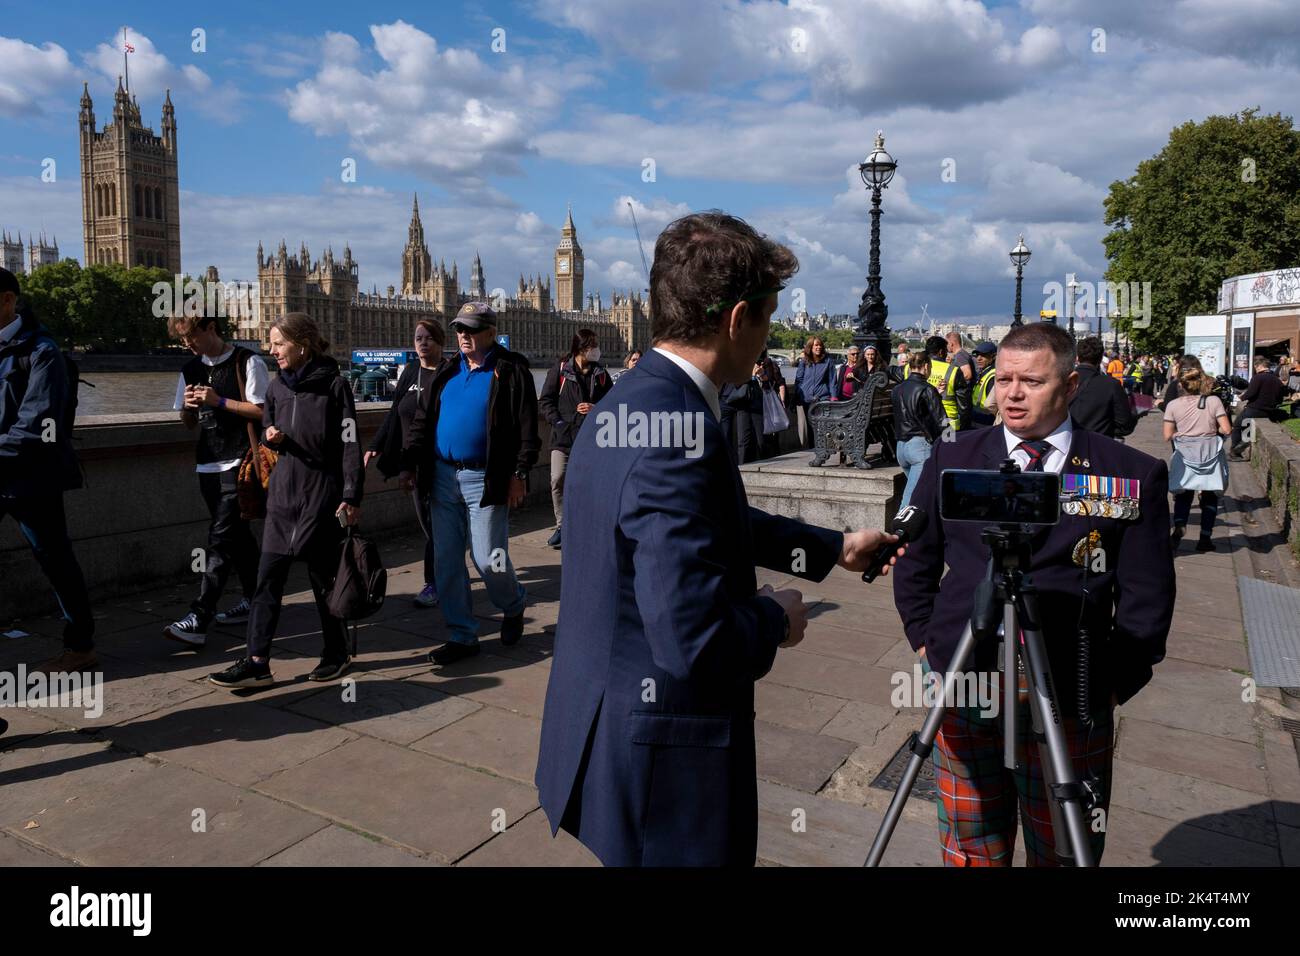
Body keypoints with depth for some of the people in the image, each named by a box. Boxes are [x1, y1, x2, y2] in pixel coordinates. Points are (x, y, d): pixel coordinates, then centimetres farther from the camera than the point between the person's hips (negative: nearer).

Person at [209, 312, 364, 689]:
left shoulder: (333, 385, -8)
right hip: (283, 495, 5)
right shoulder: (277, 387, 9)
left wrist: (351, 496, -15)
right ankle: (257, 662, 7)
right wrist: (272, 437, -2)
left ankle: (337, 654, 22)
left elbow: (349, 444, -10)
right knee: (268, 578, 2)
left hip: (322, 496, -5)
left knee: (323, 578, 5)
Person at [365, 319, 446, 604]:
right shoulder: (410, 372, 11)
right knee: (426, 520, 11)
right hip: (417, 462, 6)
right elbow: (394, 414, 16)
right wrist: (375, 446, 12)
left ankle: (434, 584, 6)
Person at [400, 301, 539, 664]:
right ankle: (461, 636, 17)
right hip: (444, 477, 6)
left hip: (485, 480, -6)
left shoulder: (511, 371, -5)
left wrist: (519, 474, -14)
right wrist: (409, 464, 8)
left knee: (488, 560, -4)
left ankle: (514, 606, 27)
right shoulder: (448, 372, 13)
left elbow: (527, 428, -9)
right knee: (446, 562, 6)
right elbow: (423, 420, 15)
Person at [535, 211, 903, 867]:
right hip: (664, 765, -9)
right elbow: (695, 639, -31)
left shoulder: (625, 403, 3)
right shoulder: (678, 434, -28)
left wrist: (834, 548, 21)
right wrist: (776, 618, -11)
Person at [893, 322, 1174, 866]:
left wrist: (1117, 680, -4)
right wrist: (925, 641, 5)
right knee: (970, 847, 13)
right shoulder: (952, 460, 3)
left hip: (1073, 701, -1)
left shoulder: (1133, 475, -1)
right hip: (963, 692, 1)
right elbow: (914, 563, 11)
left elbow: (1147, 596, 1)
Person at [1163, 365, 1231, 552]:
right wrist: (1214, 429, 12)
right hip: (1210, 454, 0)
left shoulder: (1173, 405, -2)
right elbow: (1227, 430, -8)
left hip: (1184, 454, 0)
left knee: (1183, 493, 12)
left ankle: (1179, 525, -14)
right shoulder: (1214, 401, -4)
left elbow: (1168, 436, -2)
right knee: (1210, 496, 11)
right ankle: (1205, 537, 10)